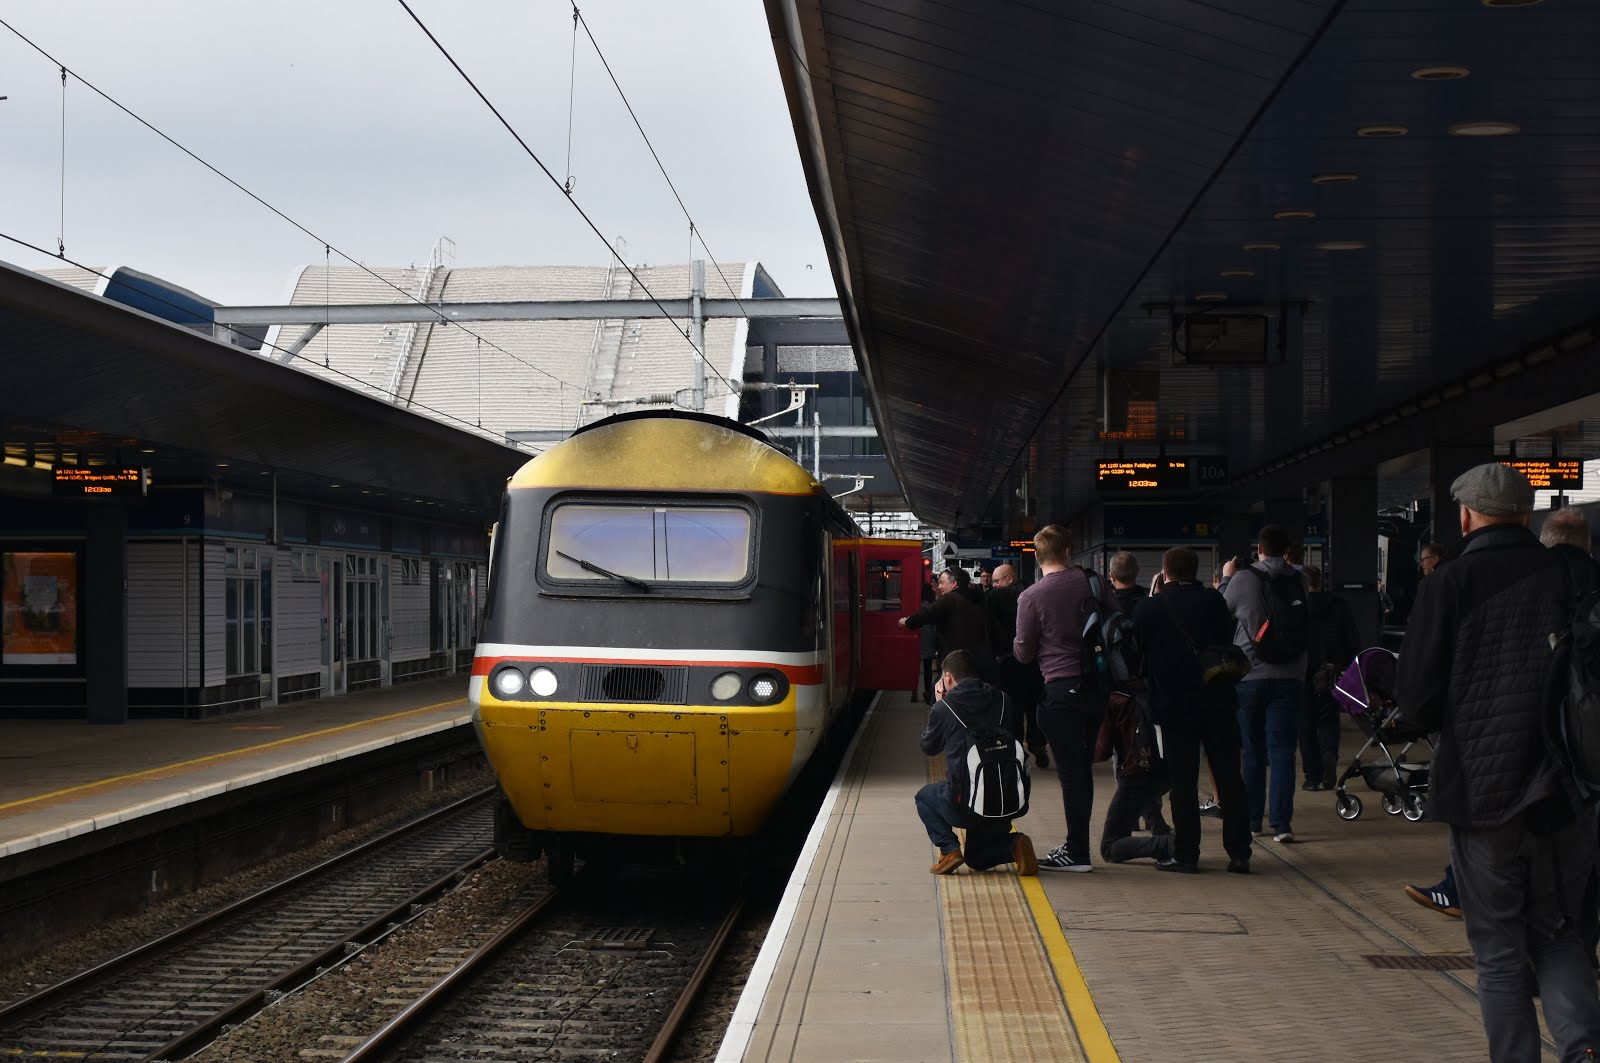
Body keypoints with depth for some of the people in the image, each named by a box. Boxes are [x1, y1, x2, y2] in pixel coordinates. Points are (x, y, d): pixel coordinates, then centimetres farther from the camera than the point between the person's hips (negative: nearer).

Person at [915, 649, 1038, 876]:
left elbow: (928, 747, 13)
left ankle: (949, 850, 6)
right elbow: (1017, 741, 17)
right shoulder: (1002, 701, 5)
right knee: (977, 858, 29)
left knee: (925, 796, 29)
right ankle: (1013, 845, -2)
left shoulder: (944, 708, -4)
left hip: (964, 805, -5)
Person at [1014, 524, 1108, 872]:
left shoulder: (1030, 597, -9)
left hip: (1061, 689, -5)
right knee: (1083, 768, 13)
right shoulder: (1090, 582, 1)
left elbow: (1023, 653, -4)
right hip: (1096, 683, 5)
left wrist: (1017, 644, 17)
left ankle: (1077, 853, 1)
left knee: (1070, 772, -1)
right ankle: (1076, 845, 22)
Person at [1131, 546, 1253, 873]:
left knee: (1183, 783, 4)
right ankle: (1239, 853, 8)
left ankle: (1185, 854, 5)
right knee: (1229, 778, 7)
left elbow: (1137, 653, 4)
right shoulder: (1214, 601, -2)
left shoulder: (1149, 608, -5)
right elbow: (1228, 640, 7)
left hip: (1174, 705, -1)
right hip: (1218, 702, 2)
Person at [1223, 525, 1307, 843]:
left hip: (1248, 676, -1)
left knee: (1253, 751, 11)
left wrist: (1225, 579, 21)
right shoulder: (1298, 582, 0)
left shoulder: (1242, 580, -8)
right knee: (1282, 751, 0)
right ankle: (1281, 823, -8)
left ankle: (1252, 820, 20)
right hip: (1289, 678, 1)